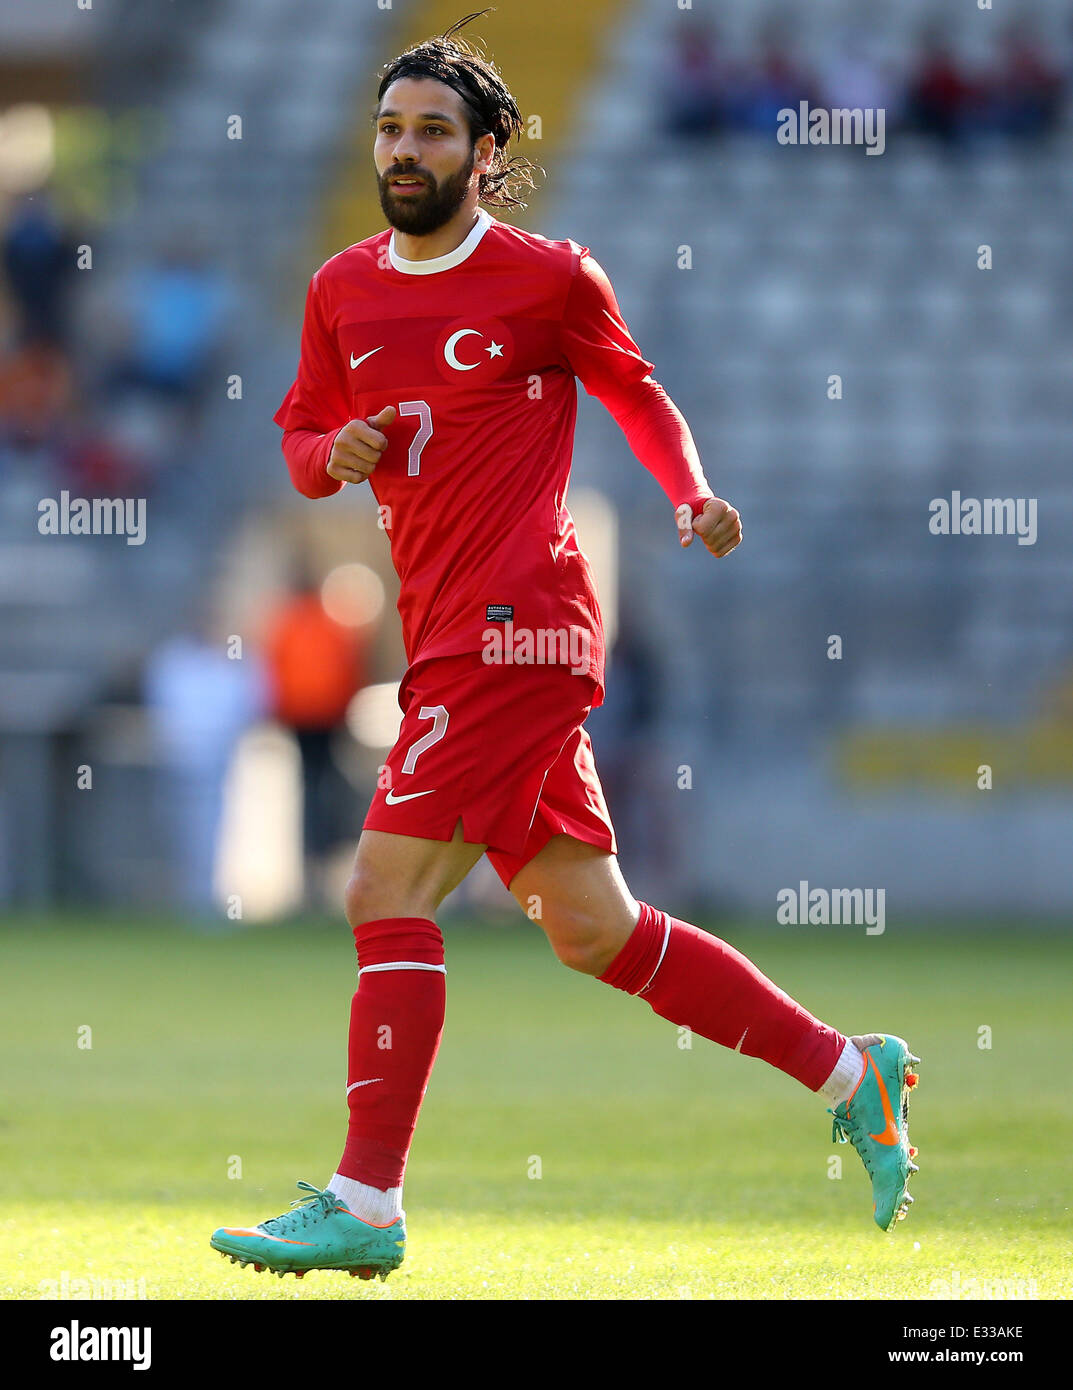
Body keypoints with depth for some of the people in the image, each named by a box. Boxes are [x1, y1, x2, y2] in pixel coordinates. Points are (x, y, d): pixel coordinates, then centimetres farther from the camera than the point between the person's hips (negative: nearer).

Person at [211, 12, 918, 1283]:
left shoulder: (548, 278, -3)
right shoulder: (343, 291, 12)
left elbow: (637, 393, 11)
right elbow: (301, 444, 20)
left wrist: (694, 497, -5)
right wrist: (334, 452, -2)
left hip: (513, 624, -7)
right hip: (453, 636, 7)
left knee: (386, 894, -13)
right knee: (593, 930, 11)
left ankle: (364, 1204, -11)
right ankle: (846, 1070, 22)